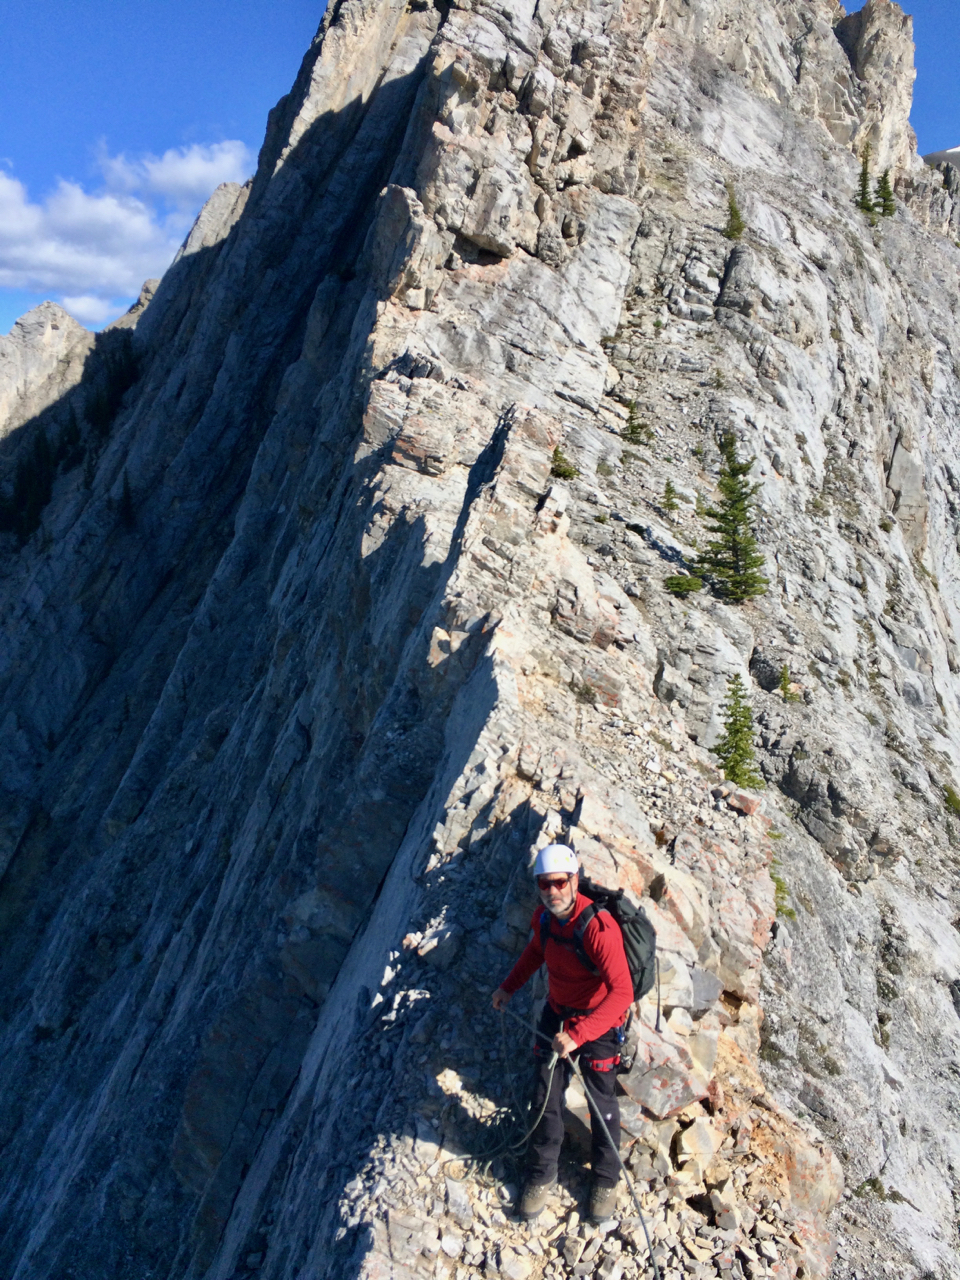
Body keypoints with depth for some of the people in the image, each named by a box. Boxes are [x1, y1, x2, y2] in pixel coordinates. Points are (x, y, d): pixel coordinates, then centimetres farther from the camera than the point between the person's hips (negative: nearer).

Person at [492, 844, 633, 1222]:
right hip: (556, 1014, 5)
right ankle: (541, 1175, 32)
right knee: (545, 1098, 11)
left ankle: (606, 1179, 35)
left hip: (596, 1022, -5)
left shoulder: (598, 928, -33)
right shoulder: (544, 917, -11)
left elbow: (622, 993, -40)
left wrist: (578, 1034, -45)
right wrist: (509, 986, 12)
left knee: (602, 1104, 11)